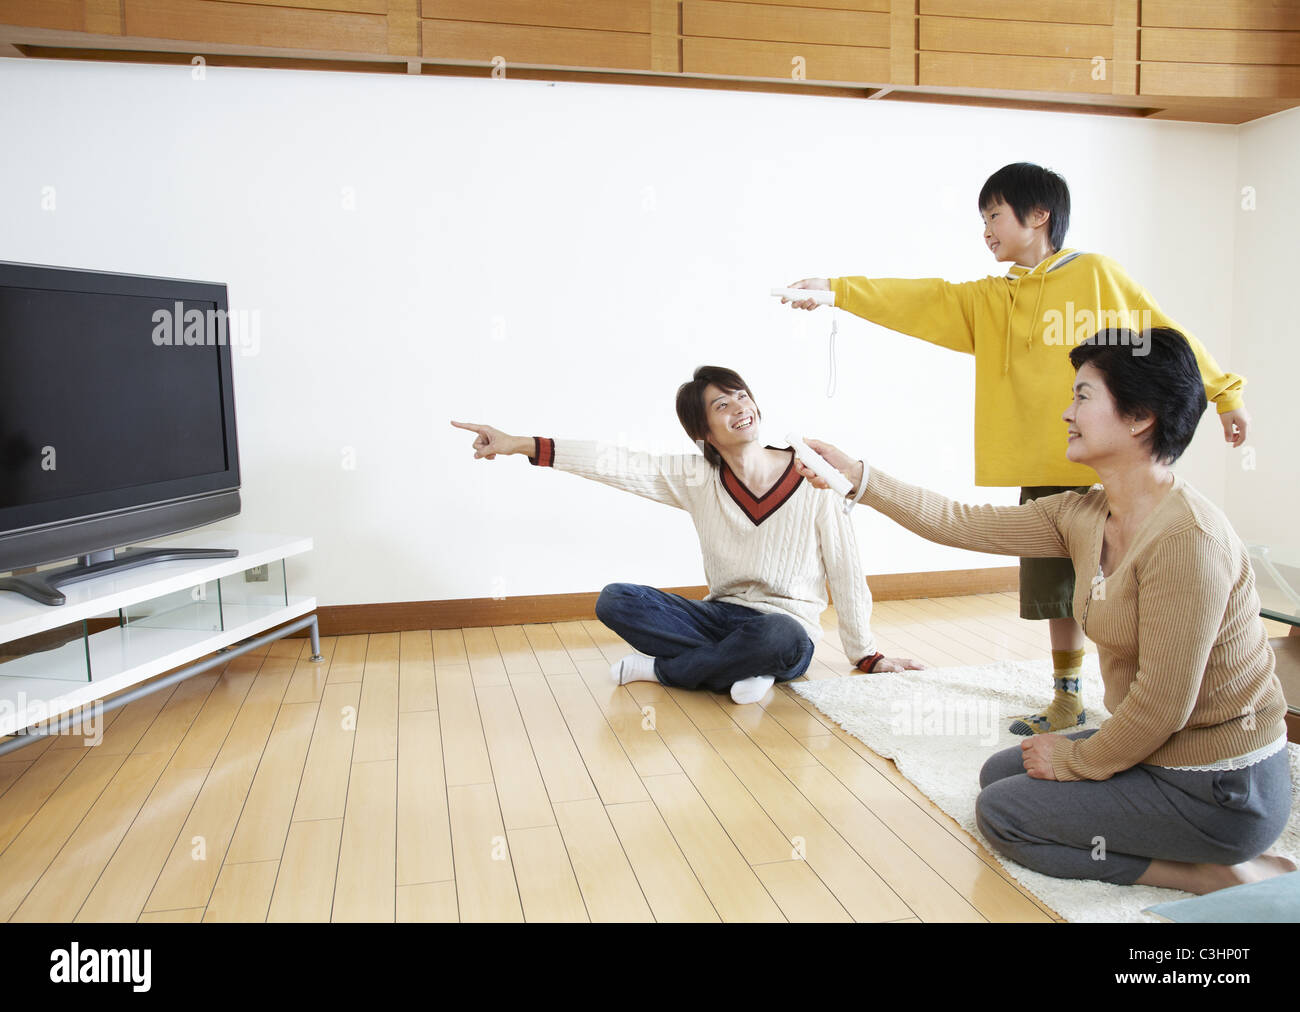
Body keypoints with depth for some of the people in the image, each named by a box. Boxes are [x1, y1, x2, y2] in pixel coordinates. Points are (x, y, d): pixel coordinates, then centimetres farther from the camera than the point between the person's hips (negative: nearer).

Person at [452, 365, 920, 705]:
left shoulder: (813, 480, -11)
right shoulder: (698, 479, -3)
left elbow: (847, 573, -5)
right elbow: (617, 464, -11)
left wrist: (868, 656, 1)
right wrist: (521, 444, -19)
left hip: (785, 630, -3)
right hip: (720, 618, 3)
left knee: (779, 637, -39)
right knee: (615, 600, -15)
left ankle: (661, 668, -14)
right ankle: (737, 666, -17)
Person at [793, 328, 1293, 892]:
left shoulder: (1186, 538, -28)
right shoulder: (1083, 517, -2)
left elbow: (1162, 703, -26)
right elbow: (961, 524, 2)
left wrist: (1079, 762, -10)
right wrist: (857, 477, 1)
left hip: (1221, 787, -8)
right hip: (1157, 749, 8)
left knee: (1000, 813, -1)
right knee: (999, 774, 20)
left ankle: (1217, 874, 1)